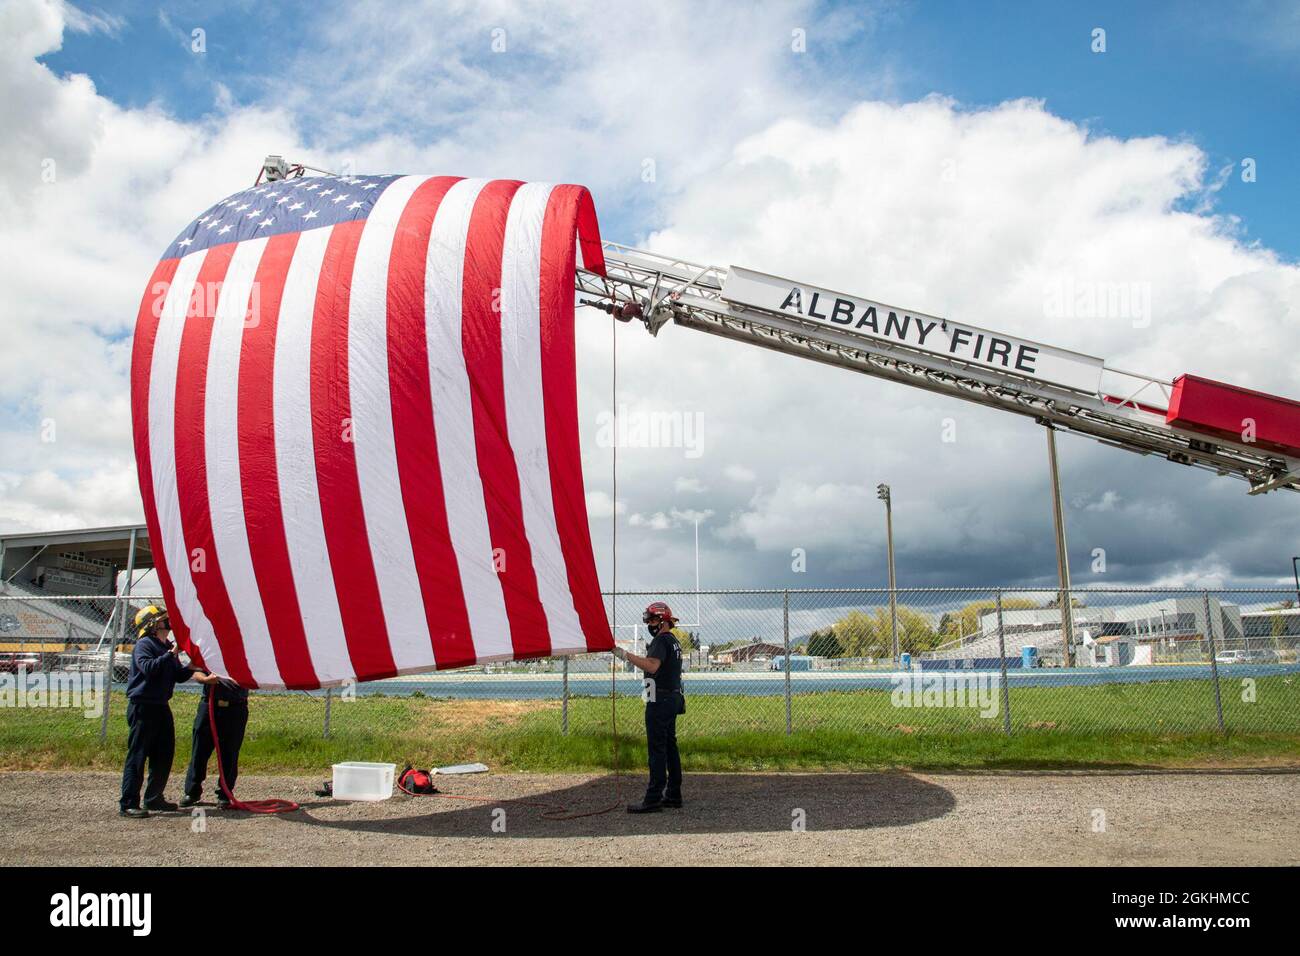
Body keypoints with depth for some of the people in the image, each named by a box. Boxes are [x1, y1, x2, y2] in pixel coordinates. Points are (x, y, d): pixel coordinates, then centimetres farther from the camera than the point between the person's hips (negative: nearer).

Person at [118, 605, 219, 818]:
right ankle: (127, 804, -3)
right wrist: (171, 654, -23)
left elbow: (178, 675, 17)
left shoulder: (167, 646, 16)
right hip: (142, 706, -9)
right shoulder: (143, 645, -9)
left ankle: (154, 798, 24)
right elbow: (148, 667, -27)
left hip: (161, 706, 9)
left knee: (164, 753, 13)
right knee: (137, 755, -7)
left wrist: (192, 668, 2)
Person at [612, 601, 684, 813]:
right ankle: (673, 795, 18)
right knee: (670, 746, 13)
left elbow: (652, 666, -29)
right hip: (673, 698, 10)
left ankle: (653, 799, -7)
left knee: (657, 749, -8)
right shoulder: (673, 641, 18)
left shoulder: (661, 640, -14)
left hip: (660, 701, -10)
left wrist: (625, 655, -30)